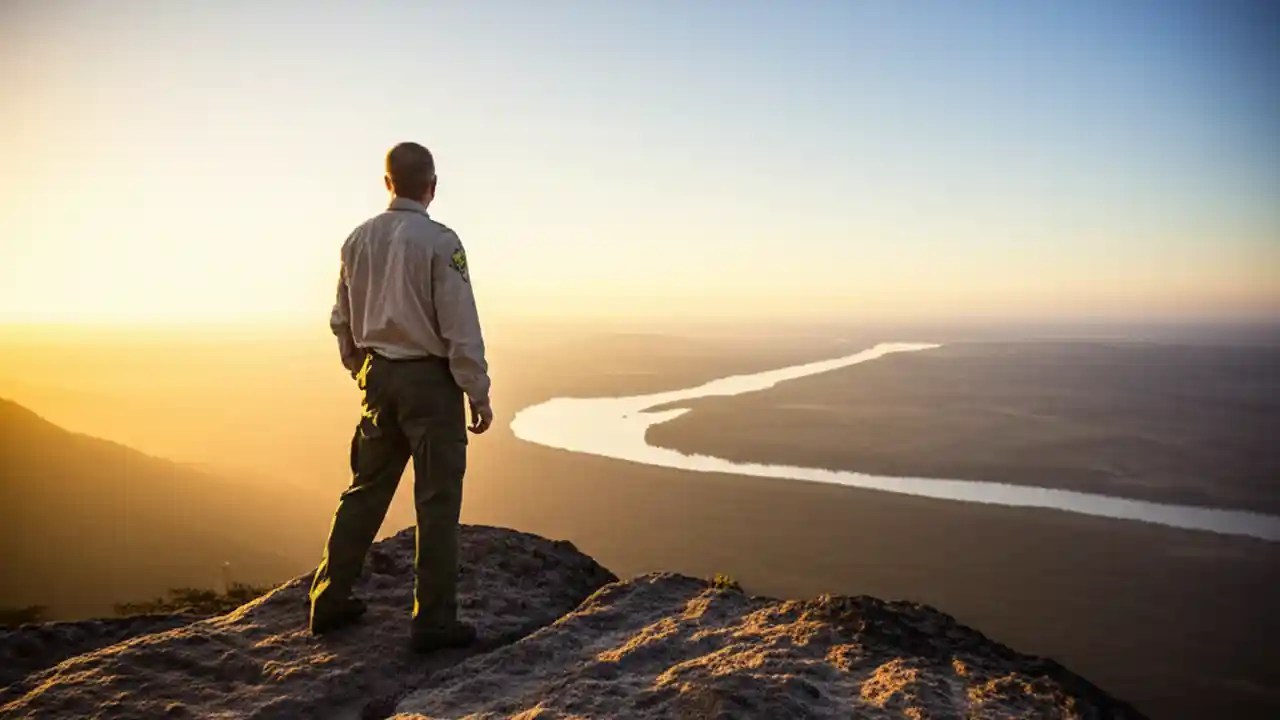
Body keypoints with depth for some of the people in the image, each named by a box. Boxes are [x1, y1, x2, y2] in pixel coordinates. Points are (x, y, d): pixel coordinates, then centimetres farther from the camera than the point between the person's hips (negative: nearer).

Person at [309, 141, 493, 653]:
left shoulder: (359, 240, 6)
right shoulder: (439, 242, -13)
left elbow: (341, 321, 12)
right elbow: (461, 328, -15)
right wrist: (478, 394, -8)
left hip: (378, 376, 6)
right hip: (430, 380, -6)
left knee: (365, 492, 17)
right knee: (437, 502, 2)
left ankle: (329, 601, 26)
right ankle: (433, 622, 9)